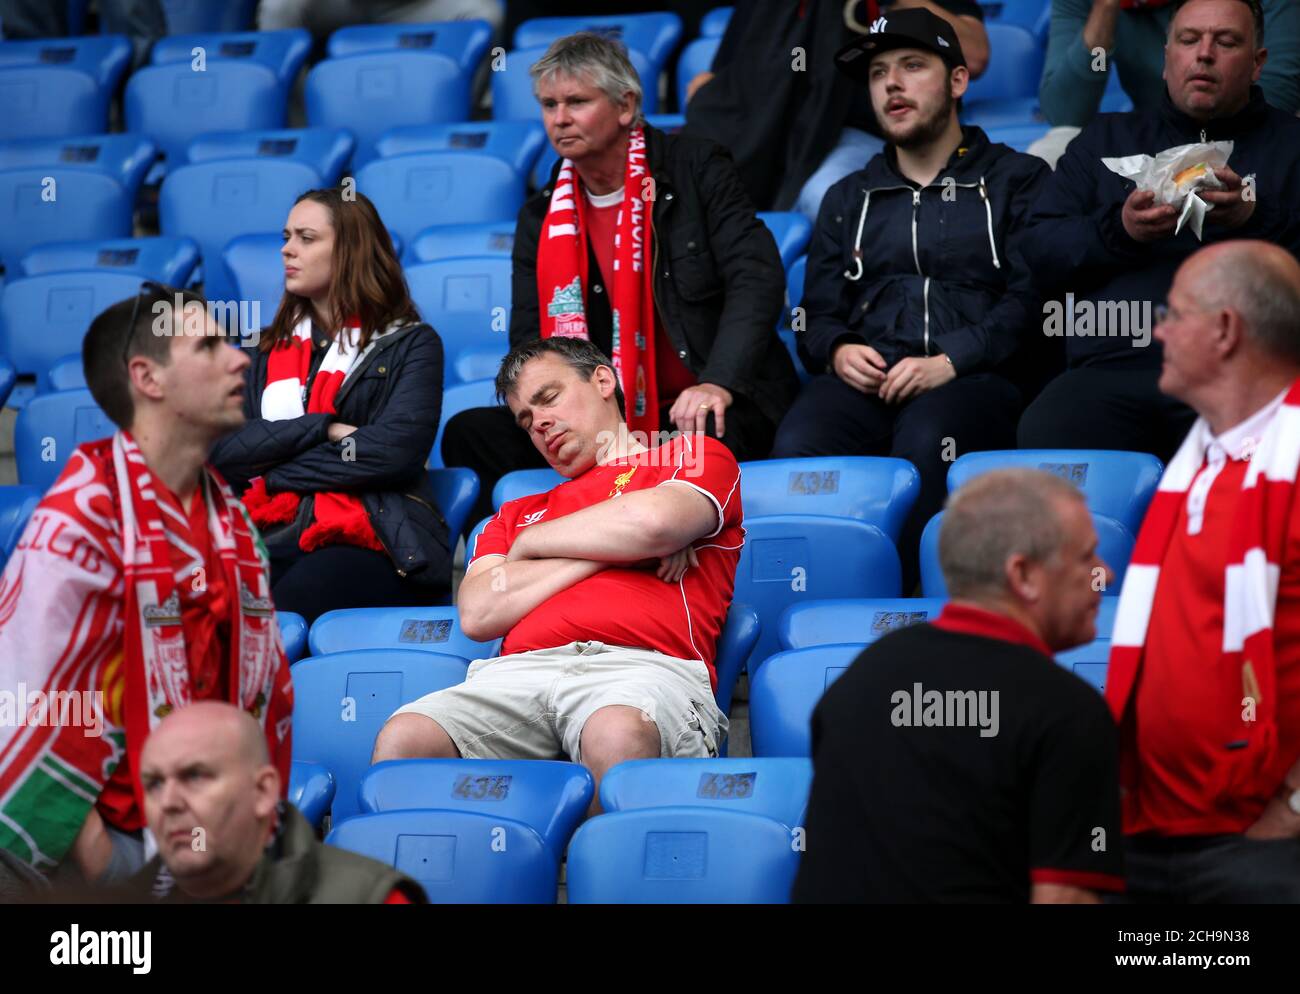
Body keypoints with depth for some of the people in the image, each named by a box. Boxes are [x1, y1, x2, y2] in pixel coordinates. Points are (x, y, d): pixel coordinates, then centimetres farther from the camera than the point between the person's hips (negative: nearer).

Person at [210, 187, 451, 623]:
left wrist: (273, 472, 0)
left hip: (373, 543, -3)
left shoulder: (410, 345, 10)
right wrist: (323, 429, -4)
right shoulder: (271, 349, 24)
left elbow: (394, 449, -8)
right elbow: (223, 453, 9)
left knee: (282, 615, -38)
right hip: (274, 544, 3)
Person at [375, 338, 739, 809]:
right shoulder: (519, 513, 35)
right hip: (519, 674, 4)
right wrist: (615, 549, 7)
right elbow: (478, 614, 15)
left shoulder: (695, 454, 24)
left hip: (642, 665, -4)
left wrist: (531, 543, 17)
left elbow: (653, 522, -1)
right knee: (401, 741, -30)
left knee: (619, 736, -43)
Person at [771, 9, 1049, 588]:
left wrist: (951, 361, -14)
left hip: (975, 380, -3)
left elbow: (1030, 297, 2)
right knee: (798, 444, -33)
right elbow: (819, 314, 25)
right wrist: (839, 351, -1)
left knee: (924, 438, -40)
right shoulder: (848, 199, 30)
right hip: (867, 382, 3)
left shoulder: (1016, 181, 16)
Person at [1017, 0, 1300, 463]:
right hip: (1114, 367, 2)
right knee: (1043, 437, -31)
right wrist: (1119, 229, -5)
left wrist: (1256, 220, -10)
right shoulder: (1105, 140, 25)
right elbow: (1039, 249, 14)